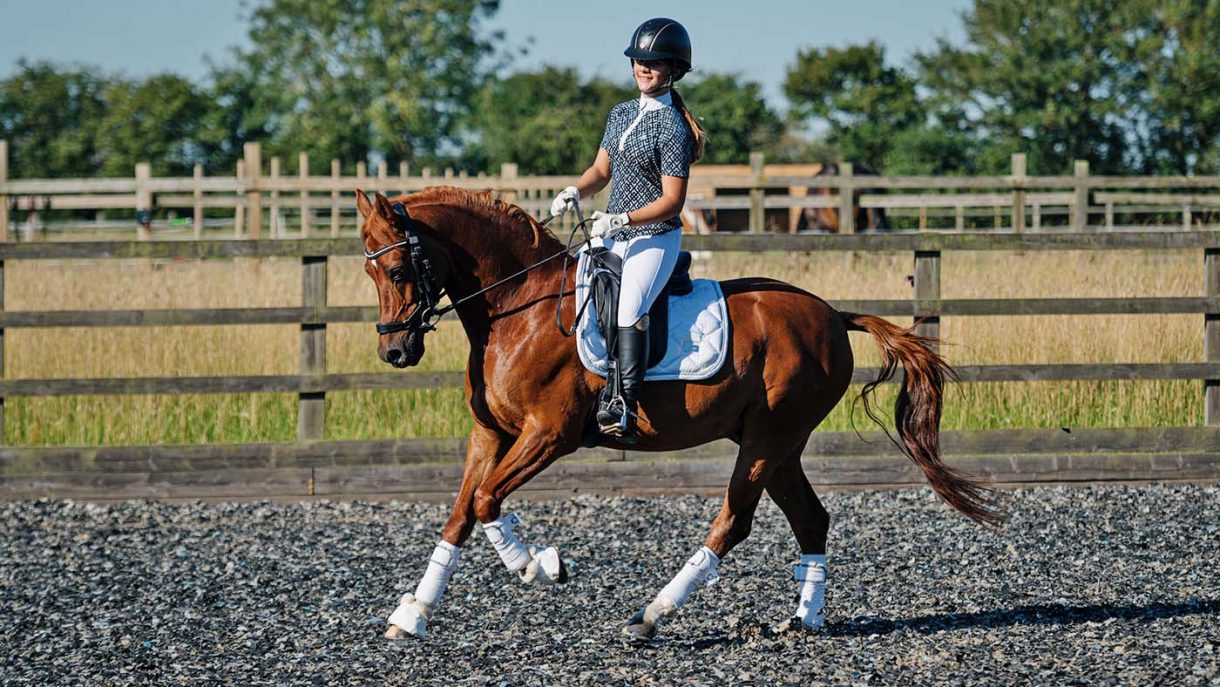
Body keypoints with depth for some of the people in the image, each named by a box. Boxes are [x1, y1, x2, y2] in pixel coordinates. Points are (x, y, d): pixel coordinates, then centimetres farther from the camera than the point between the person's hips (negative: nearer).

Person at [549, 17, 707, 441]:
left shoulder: (673, 129, -12)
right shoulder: (621, 115, 12)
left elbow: (672, 201, -16)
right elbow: (601, 171, 18)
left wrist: (622, 220, -24)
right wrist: (575, 192, -4)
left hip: (655, 238, -9)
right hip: (613, 235, 9)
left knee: (629, 305, -30)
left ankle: (626, 406, -40)